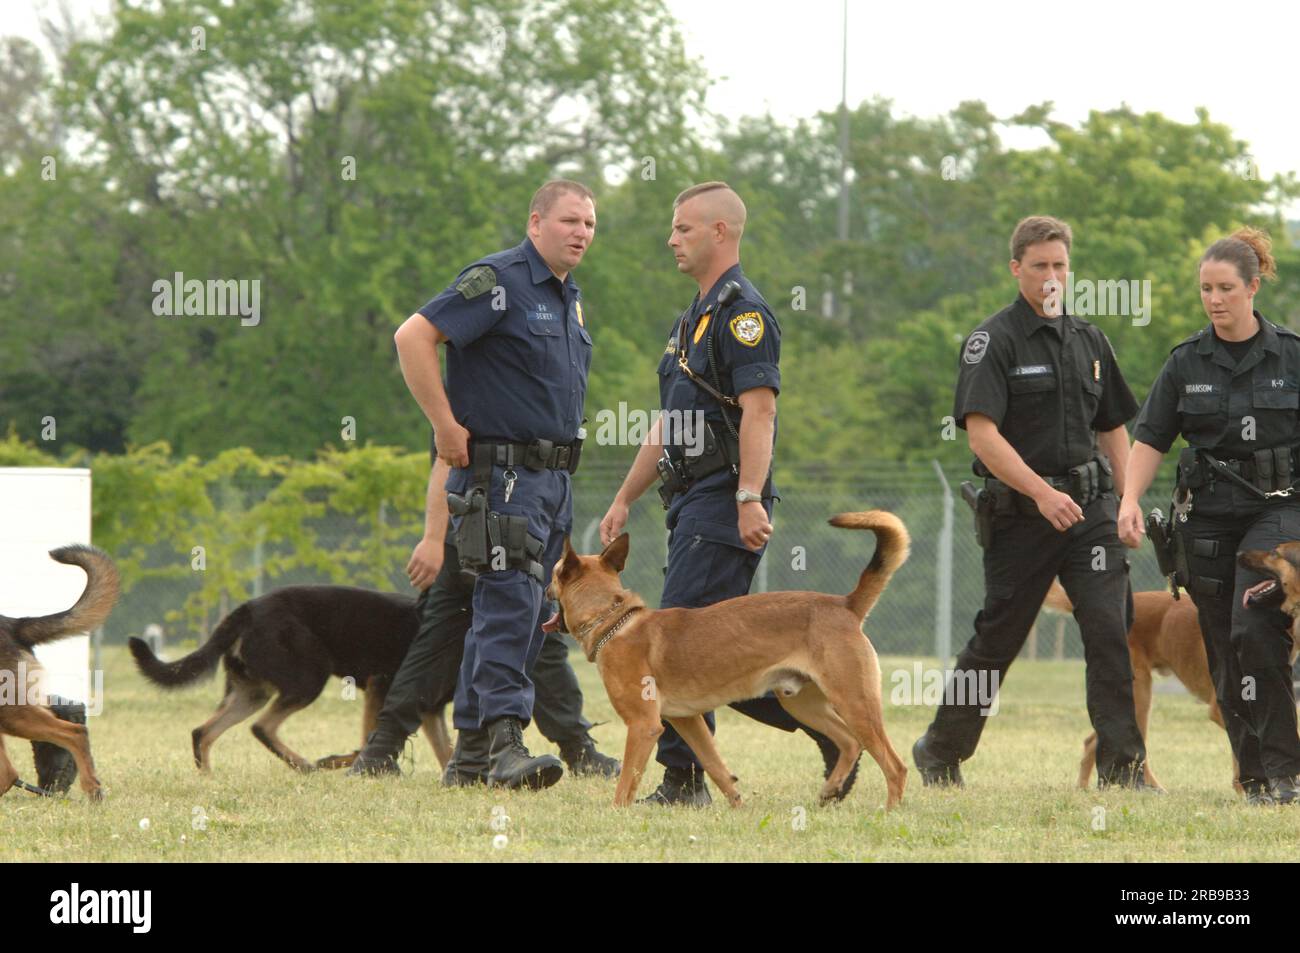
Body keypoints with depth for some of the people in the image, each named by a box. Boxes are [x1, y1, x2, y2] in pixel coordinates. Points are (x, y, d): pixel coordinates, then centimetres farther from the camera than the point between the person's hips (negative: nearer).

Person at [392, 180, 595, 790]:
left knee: (523, 613, 11)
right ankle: (505, 744, -22)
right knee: (509, 603, -16)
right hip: (501, 472, -9)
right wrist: (446, 425, -20)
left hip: (554, 476, 9)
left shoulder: (568, 296, 17)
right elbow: (413, 336, -20)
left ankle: (472, 744, 19)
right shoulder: (499, 281, -12)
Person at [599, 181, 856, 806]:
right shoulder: (694, 318, 23)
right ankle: (825, 719, 15)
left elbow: (759, 409, -20)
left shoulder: (742, 311, -10)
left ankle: (683, 778, -10)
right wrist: (624, 500, 24)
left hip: (724, 503, -10)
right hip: (692, 501, 10)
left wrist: (749, 498, -29)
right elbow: (671, 425, 27)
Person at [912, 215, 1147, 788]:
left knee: (1111, 630, -11)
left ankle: (1122, 770, -12)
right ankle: (940, 755, 25)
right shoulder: (993, 342, -6)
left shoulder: (1088, 341, 13)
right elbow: (982, 435, -16)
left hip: (1089, 508, 4)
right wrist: (1043, 493, -25)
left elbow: (1112, 429, 21)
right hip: (1019, 514, -4)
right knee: (997, 641, 6)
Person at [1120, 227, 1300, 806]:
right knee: (1224, 648, 3)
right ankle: (1252, 776, 12)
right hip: (1207, 514, 3)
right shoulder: (1186, 363, 5)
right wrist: (1130, 499, -10)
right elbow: (1151, 438, 4)